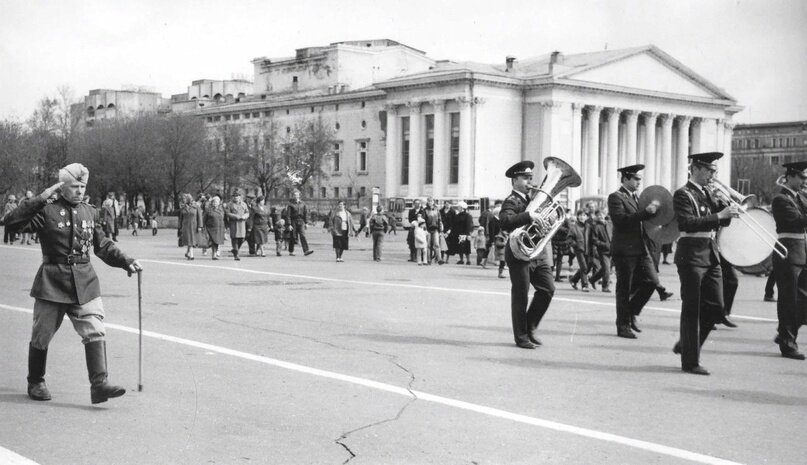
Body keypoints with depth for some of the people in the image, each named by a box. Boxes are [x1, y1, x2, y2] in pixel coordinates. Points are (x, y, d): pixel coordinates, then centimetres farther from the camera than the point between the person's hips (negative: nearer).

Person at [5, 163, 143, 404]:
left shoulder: (90, 213, 10)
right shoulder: (47, 211, -4)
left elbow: (103, 246, 17)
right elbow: (13, 221, -16)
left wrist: (126, 262, 7)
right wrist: (40, 199, -20)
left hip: (84, 282, 3)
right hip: (52, 282, -3)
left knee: (95, 331, -11)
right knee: (42, 335, 9)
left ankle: (99, 384, -14)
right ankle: (35, 383, 28)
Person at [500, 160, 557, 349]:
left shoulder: (532, 198, 17)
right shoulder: (511, 202, -9)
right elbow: (505, 222, -28)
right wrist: (529, 216, -34)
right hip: (520, 254, -7)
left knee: (548, 289, 2)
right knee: (520, 296, 0)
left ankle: (530, 327, 18)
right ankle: (521, 337, 10)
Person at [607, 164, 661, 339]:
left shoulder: (637, 198, 19)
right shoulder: (615, 198, -7)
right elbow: (621, 220, -22)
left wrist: (652, 210, 3)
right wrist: (646, 211, -26)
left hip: (641, 248, 7)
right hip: (625, 250, -7)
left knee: (652, 281, -1)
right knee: (624, 288, 0)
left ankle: (631, 312, 18)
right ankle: (623, 326, 10)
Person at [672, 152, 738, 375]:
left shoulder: (707, 193, 16)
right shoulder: (683, 195, -8)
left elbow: (720, 222, 17)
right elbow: (687, 223, -23)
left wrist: (728, 211, -3)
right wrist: (718, 215, -27)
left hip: (711, 255, 8)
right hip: (691, 256, -8)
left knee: (716, 307, 8)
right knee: (692, 309, -2)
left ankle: (685, 345, 25)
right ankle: (690, 361, 5)